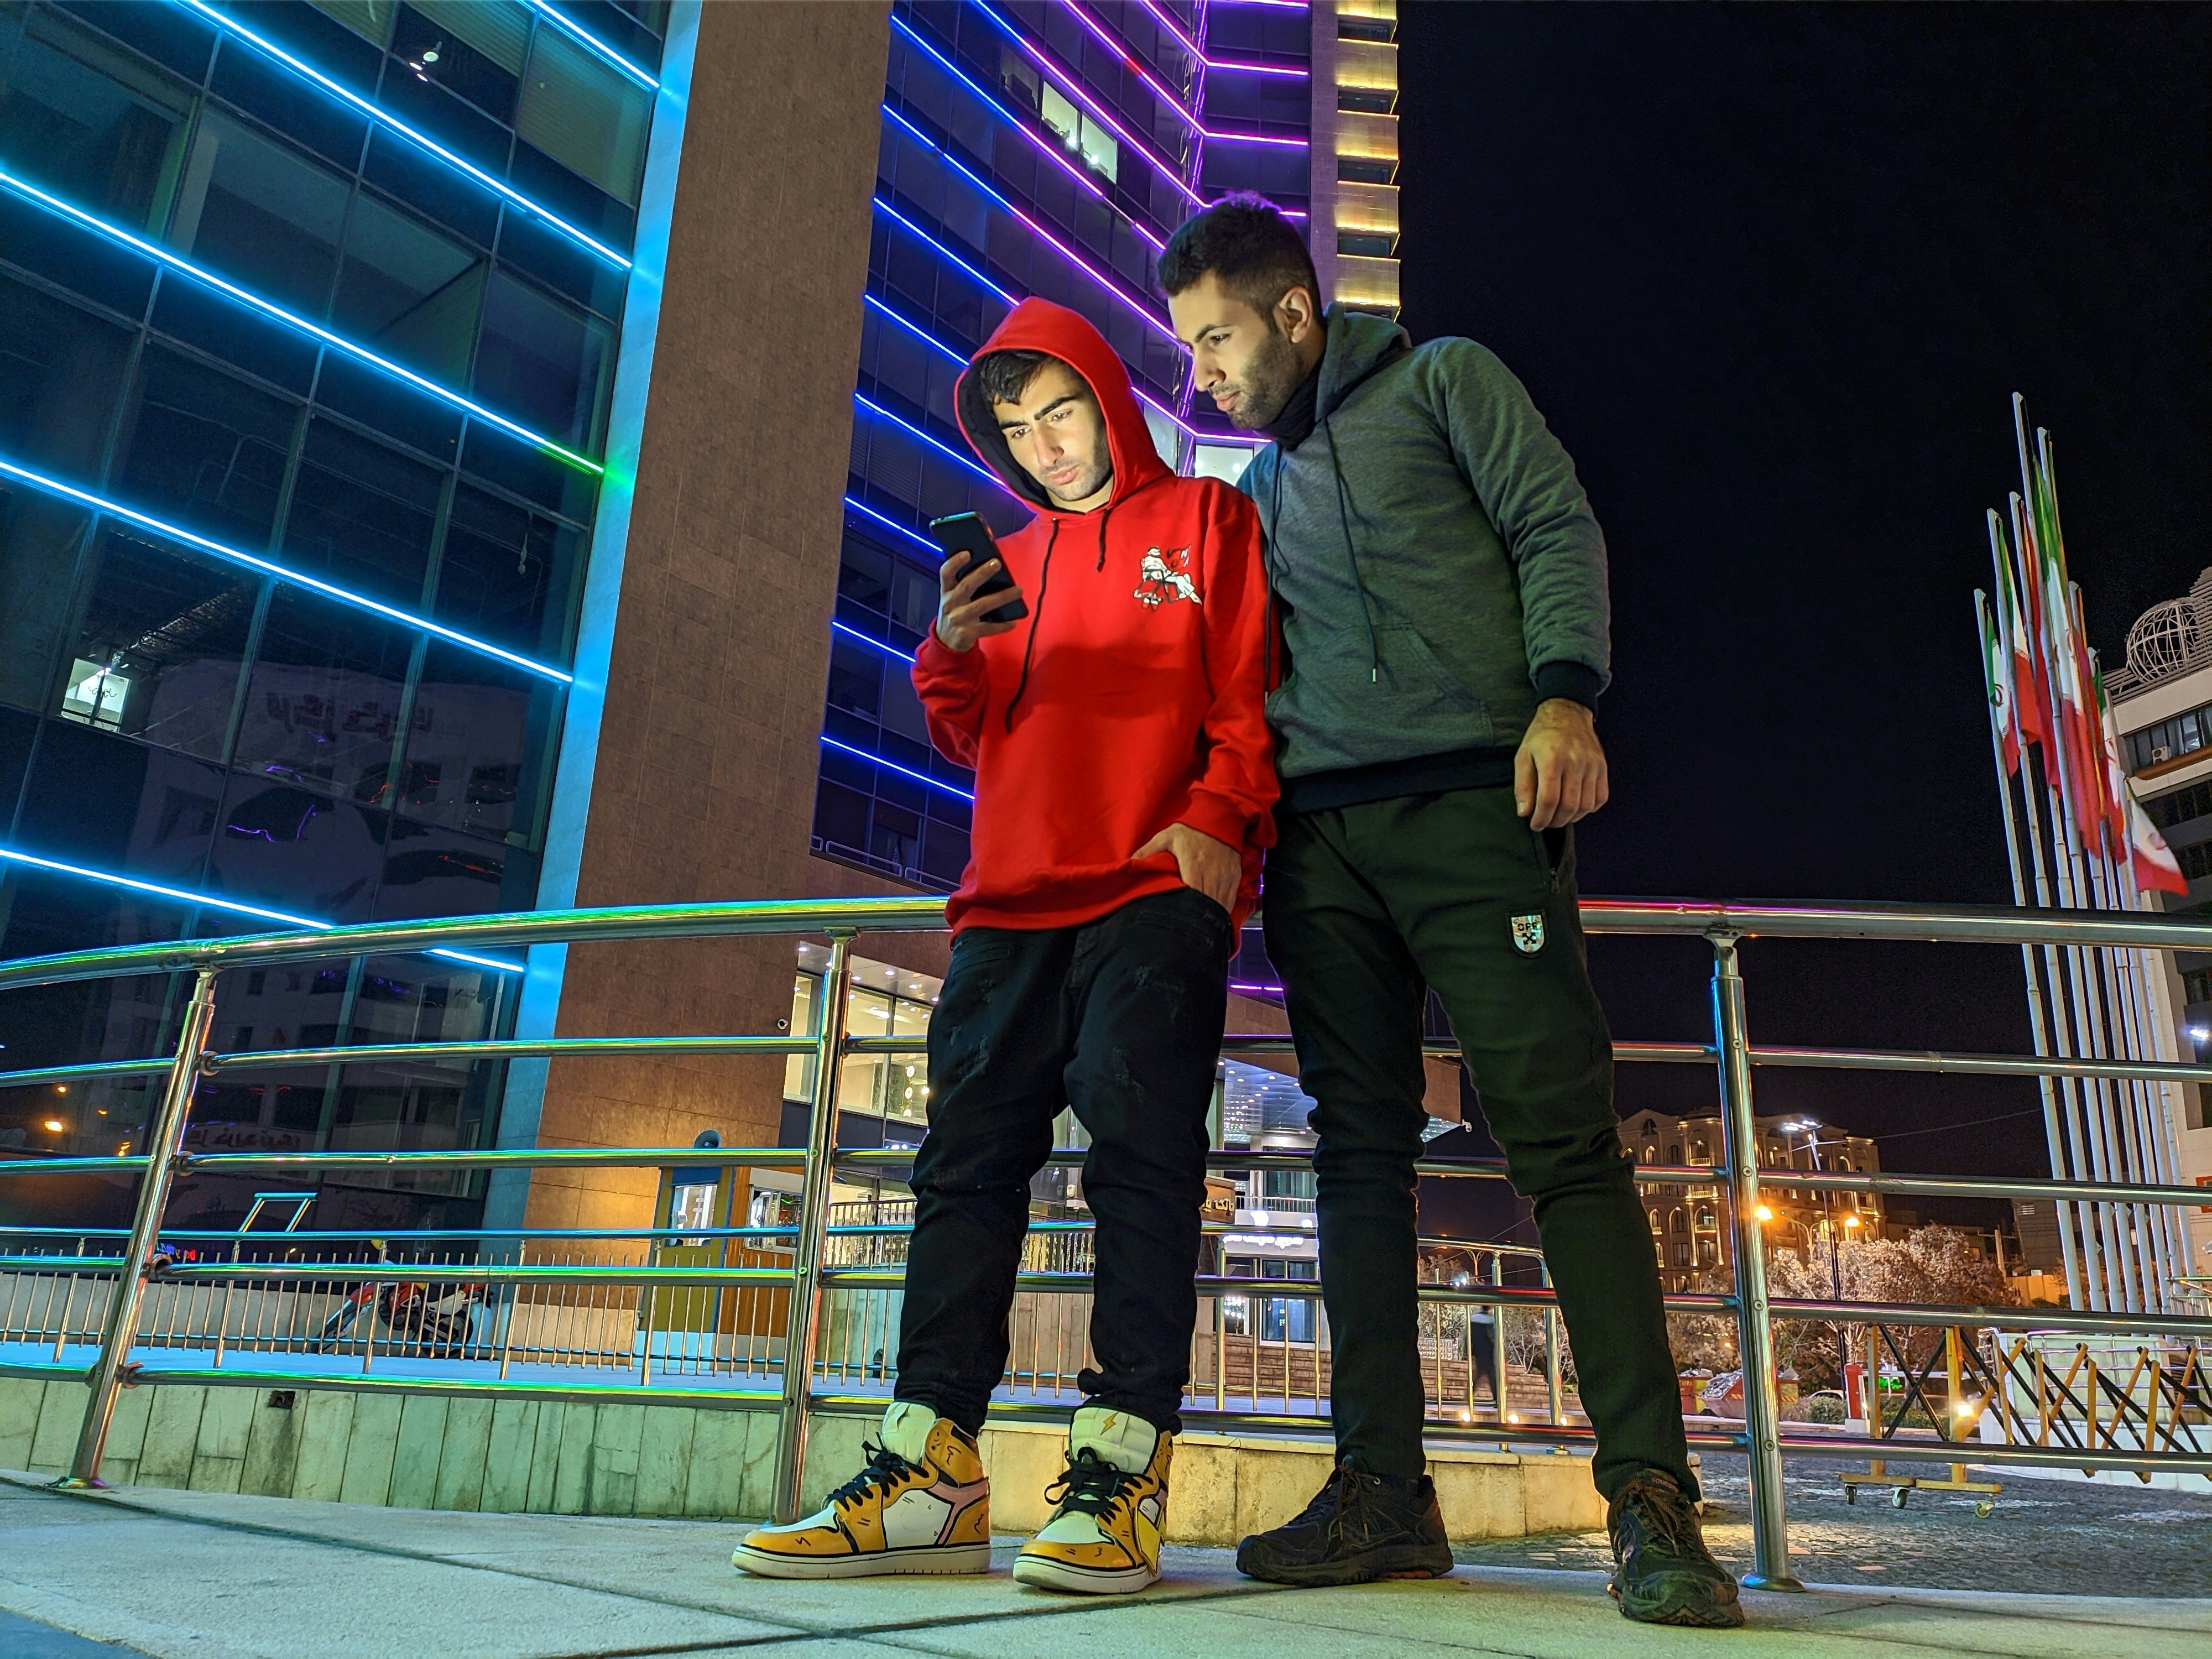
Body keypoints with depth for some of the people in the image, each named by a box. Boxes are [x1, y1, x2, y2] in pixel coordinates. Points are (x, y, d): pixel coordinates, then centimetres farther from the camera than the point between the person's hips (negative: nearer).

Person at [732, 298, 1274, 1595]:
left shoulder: (1205, 519, 15)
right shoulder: (1011, 562, 26)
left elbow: (1250, 692, 3)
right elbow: (974, 741, 21)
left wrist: (1220, 815, -13)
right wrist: (955, 655, 1)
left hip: (1156, 892, -5)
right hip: (1016, 897, 5)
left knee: (1140, 1152, -12)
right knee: (968, 1159, -3)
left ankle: (1122, 1471, -11)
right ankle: (930, 1475, -2)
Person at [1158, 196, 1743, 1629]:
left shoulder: (1443, 381, 13)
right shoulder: (1262, 489, 27)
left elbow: (1556, 527, 1)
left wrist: (1564, 689, -14)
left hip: (1471, 800, -5)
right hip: (1319, 835, 5)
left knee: (1562, 1133, -11)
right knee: (1361, 1150, 0)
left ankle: (1651, 1491, -7)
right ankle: (1385, 1489, 4)